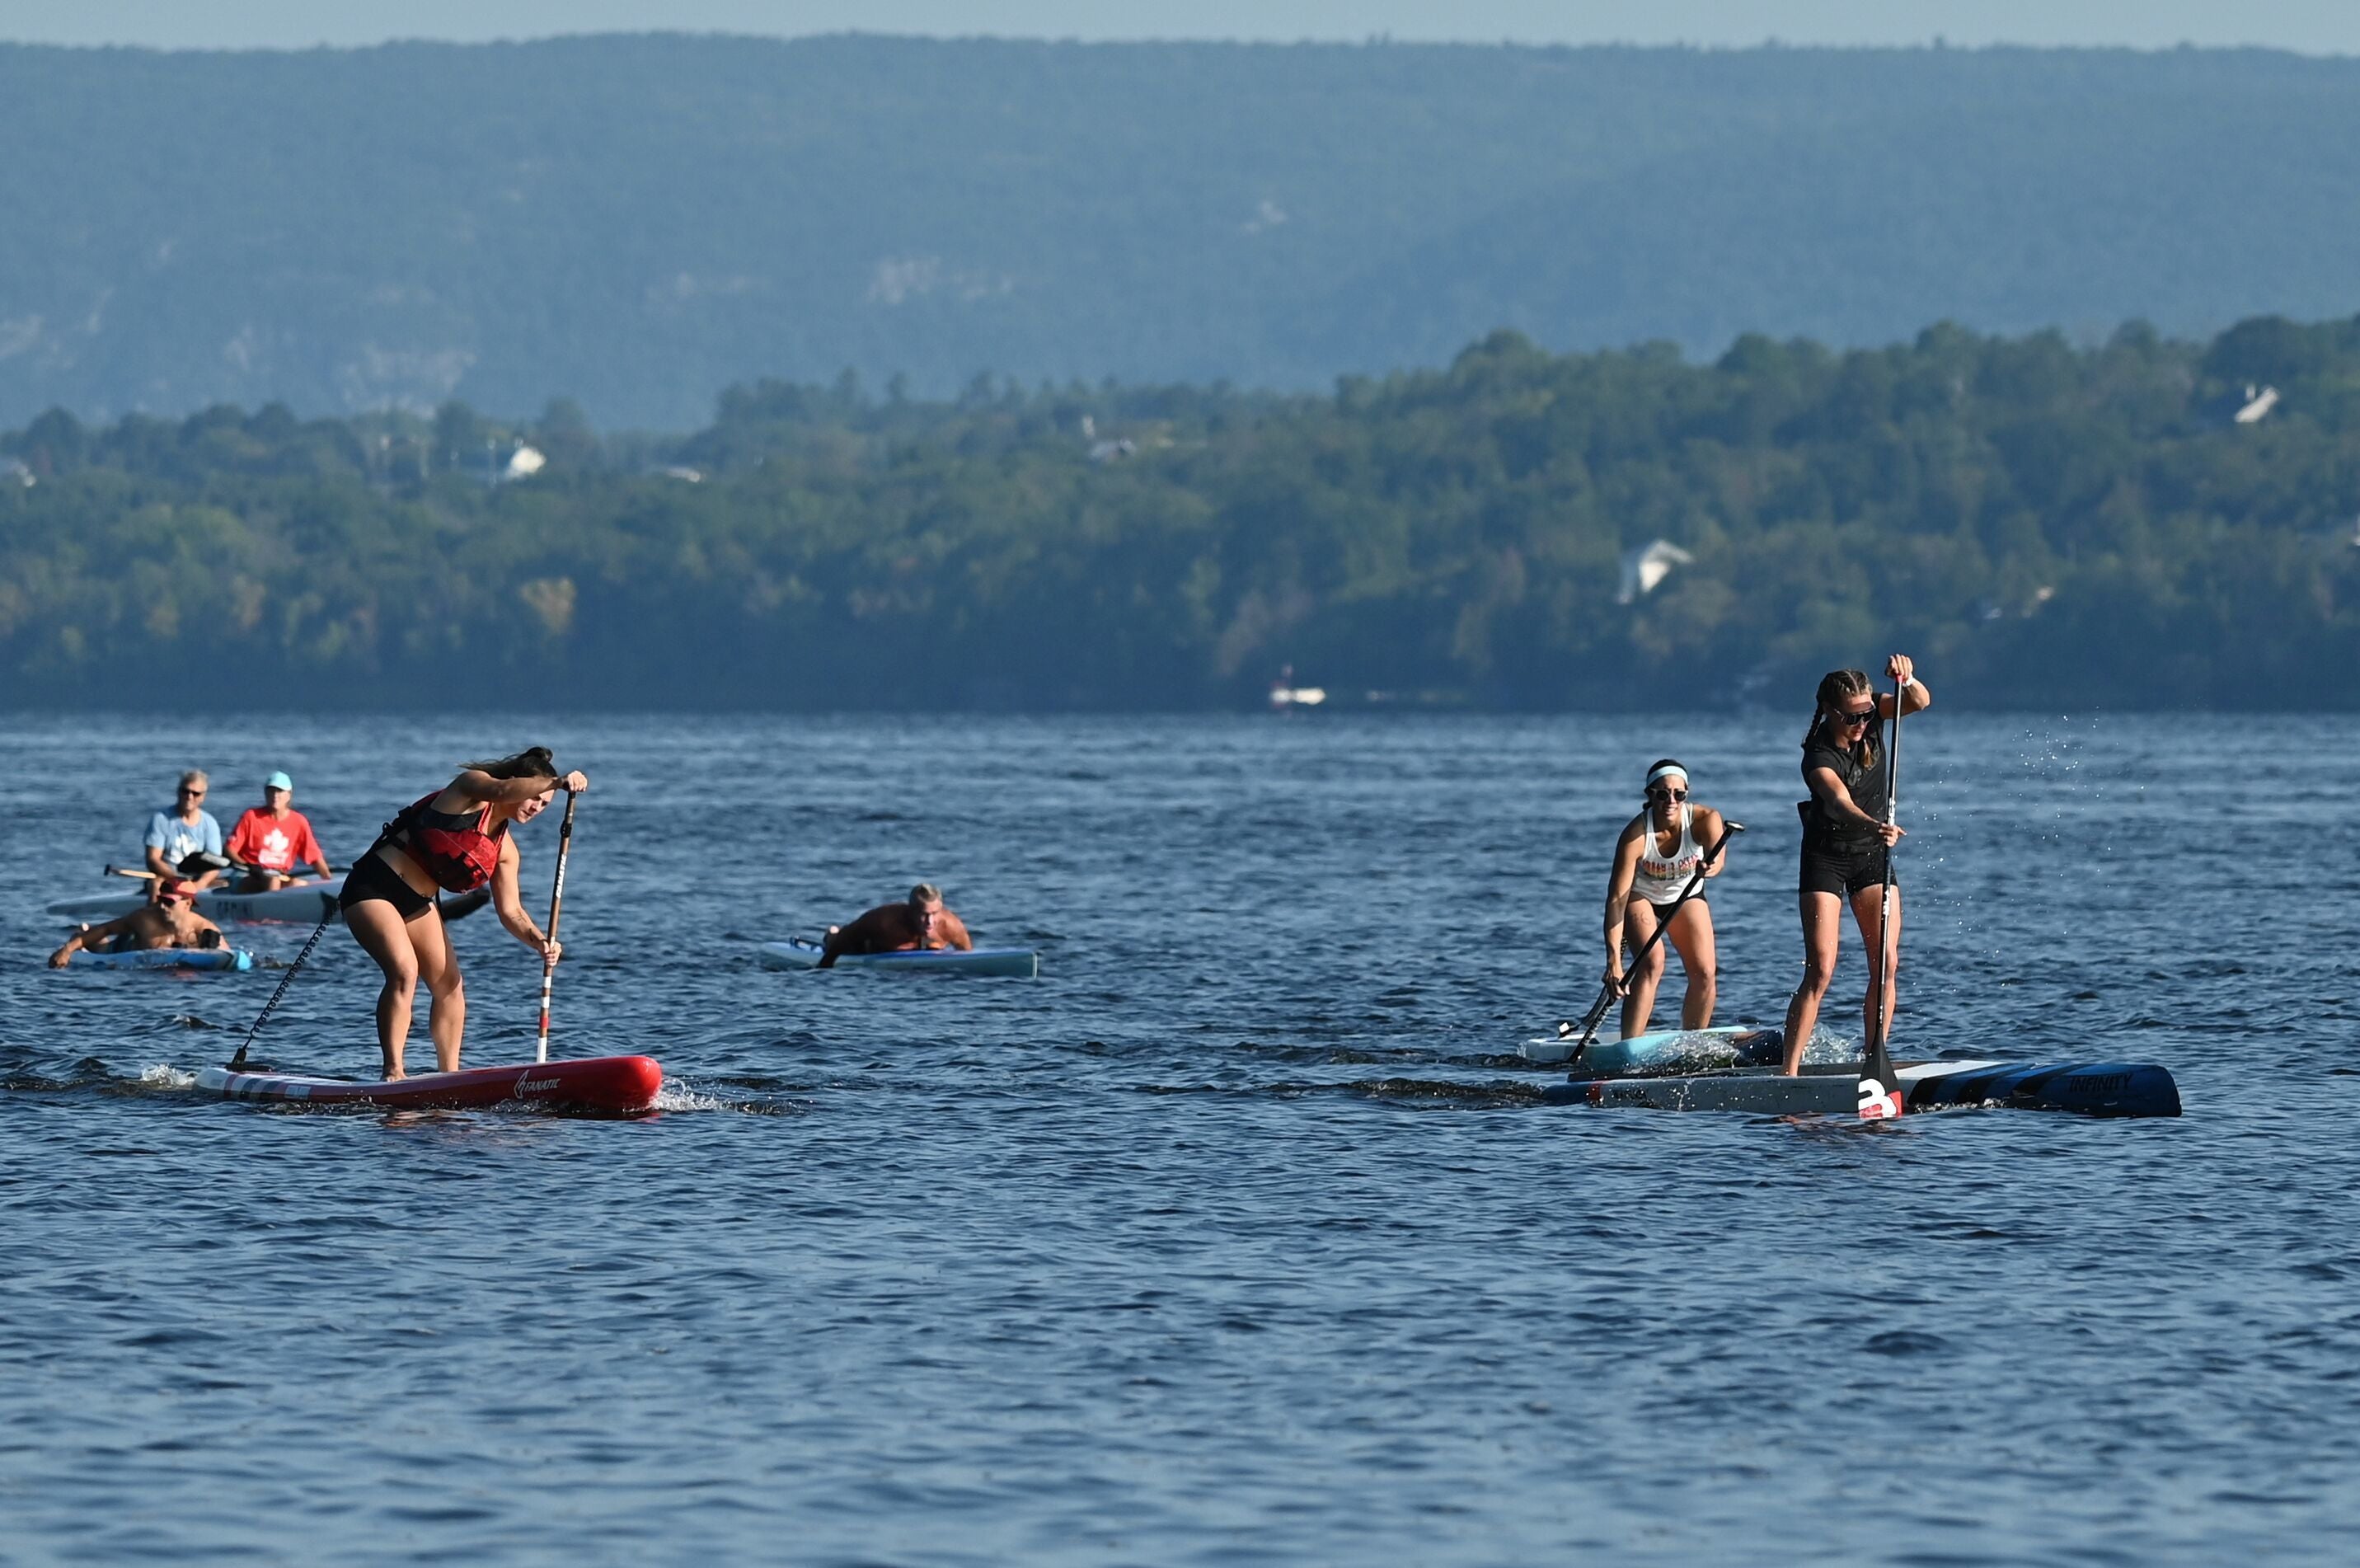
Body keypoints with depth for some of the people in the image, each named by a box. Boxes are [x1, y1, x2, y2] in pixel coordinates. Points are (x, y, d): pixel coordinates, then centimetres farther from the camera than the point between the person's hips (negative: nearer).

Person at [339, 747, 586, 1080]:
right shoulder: (471, 787, -12)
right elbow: (503, 791, -35)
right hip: (374, 887, -8)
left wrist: (539, 941, -17)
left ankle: (450, 1076, 6)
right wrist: (557, 783, -47)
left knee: (449, 982, -1)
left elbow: (511, 910, 2)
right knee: (404, 971, -23)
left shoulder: (504, 849, 6)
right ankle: (393, 1072, -22)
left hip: (417, 902, 8)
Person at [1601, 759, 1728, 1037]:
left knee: (1705, 975, -7)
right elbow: (1616, 899, -38)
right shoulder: (1636, 834, -34)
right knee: (1652, 962, -25)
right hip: (1640, 897, -3)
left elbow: (1718, 857, -43)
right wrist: (1613, 959, -46)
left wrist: (1711, 866, -69)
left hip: (1686, 897, 3)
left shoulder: (1704, 819, -27)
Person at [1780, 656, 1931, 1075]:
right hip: (1826, 856, -5)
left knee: (1886, 964, -5)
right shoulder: (1819, 757, -26)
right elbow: (1838, 801, -44)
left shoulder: (1870, 715, -9)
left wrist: (1906, 680, -41)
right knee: (1820, 971, -14)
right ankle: (1789, 1071, -14)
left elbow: (1920, 702, -19)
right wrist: (1874, 826, -63)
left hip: (1872, 854, 5)